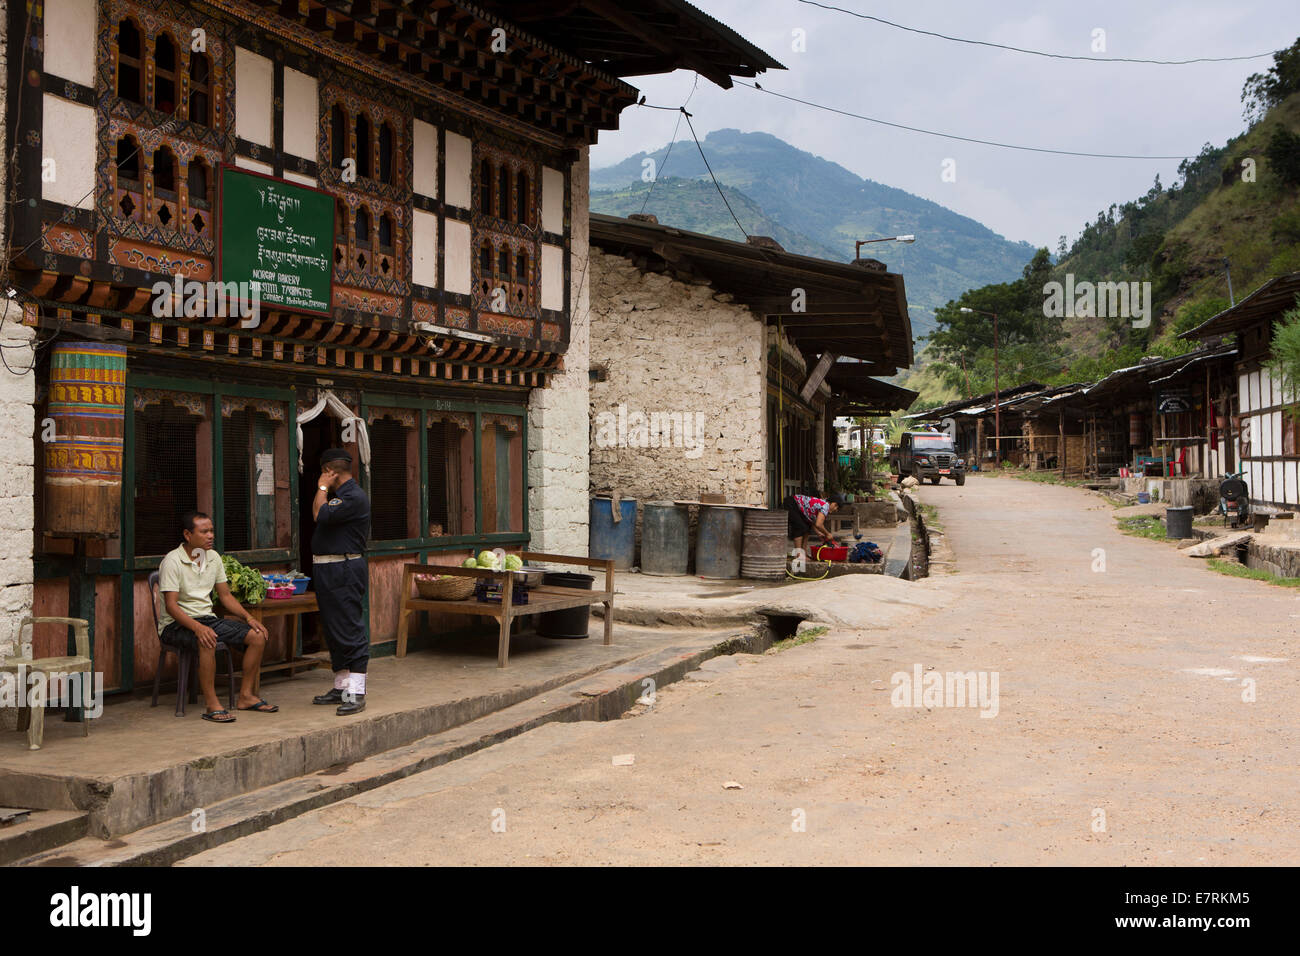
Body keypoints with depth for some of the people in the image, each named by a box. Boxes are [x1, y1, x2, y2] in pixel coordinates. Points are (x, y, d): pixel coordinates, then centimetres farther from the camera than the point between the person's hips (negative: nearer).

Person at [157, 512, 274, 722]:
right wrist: (198, 628, -35)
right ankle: (212, 705, -33)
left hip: (207, 618, 7)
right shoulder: (173, 561, -13)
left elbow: (225, 596, 15)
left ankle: (246, 695, -3)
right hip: (176, 624, -7)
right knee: (207, 641, -39)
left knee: (257, 636, -10)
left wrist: (248, 617, -1)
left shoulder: (213, 558, 9)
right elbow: (171, 605, -20)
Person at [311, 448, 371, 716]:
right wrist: (323, 490, 15)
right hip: (329, 571, 11)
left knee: (350, 630, -11)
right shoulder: (340, 495, 19)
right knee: (334, 630, 15)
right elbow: (317, 513, 18)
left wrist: (322, 488, -8)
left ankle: (356, 694, -11)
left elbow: (322, 515, -22)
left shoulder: (354, 497, -15)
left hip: (344, 571, -11)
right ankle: (341, 688, 24)